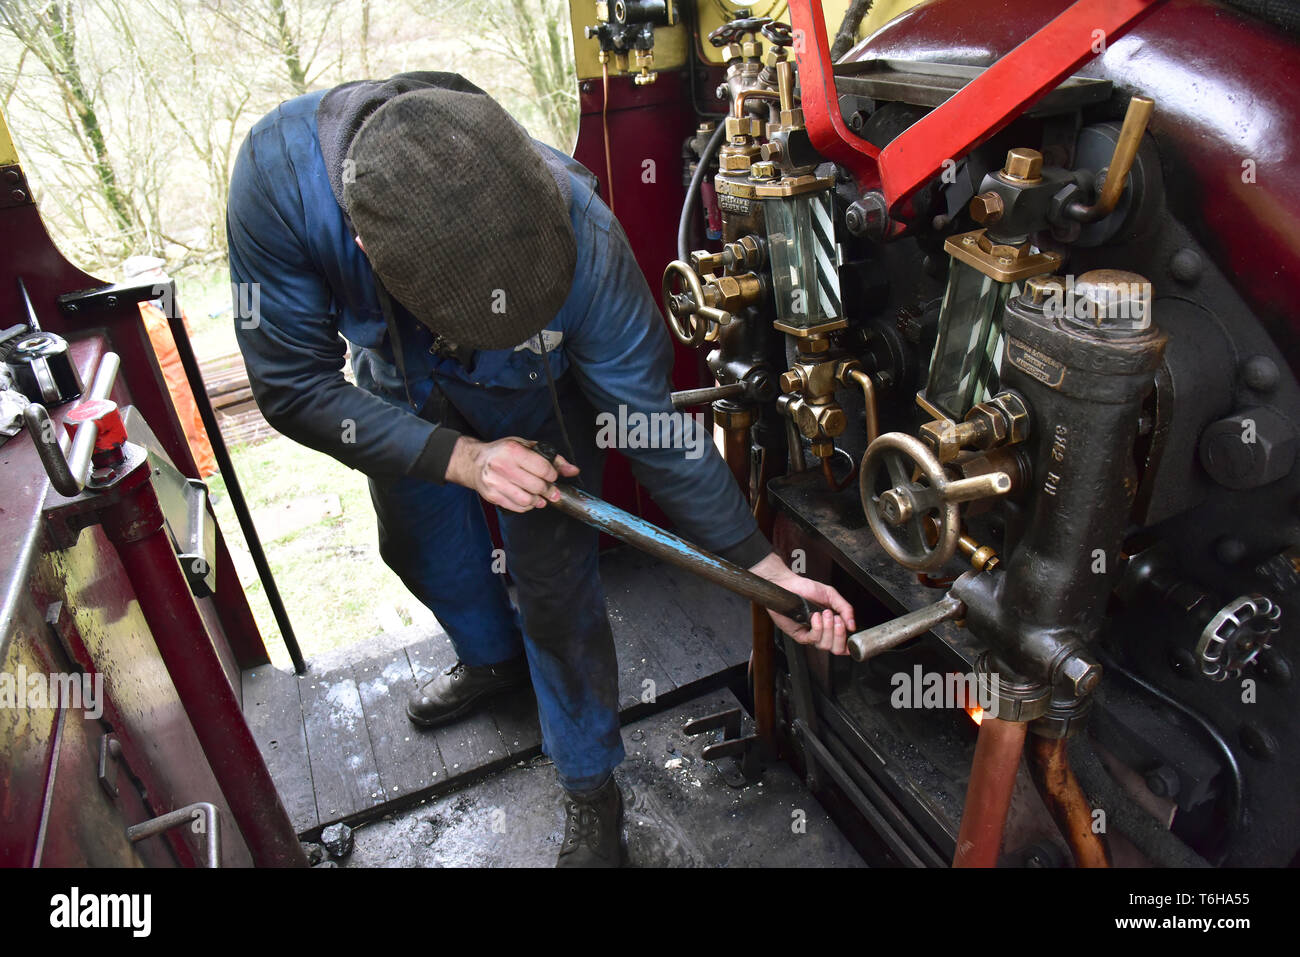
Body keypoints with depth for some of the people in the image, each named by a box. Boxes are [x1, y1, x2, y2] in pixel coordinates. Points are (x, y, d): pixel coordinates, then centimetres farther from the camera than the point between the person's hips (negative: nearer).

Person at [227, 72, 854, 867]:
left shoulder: (581, 237, -42)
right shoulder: (280, 171, -38)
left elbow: (652, 429, -29)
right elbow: (293, 386, -27)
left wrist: (766, 569, -26)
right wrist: (460, 458, -37)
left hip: (533, 398, -3)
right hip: (402, 388, 3)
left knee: (557, 591, -3)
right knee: (421, 549, 22)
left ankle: (591, 794, 24)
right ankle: (494, 657, 56)